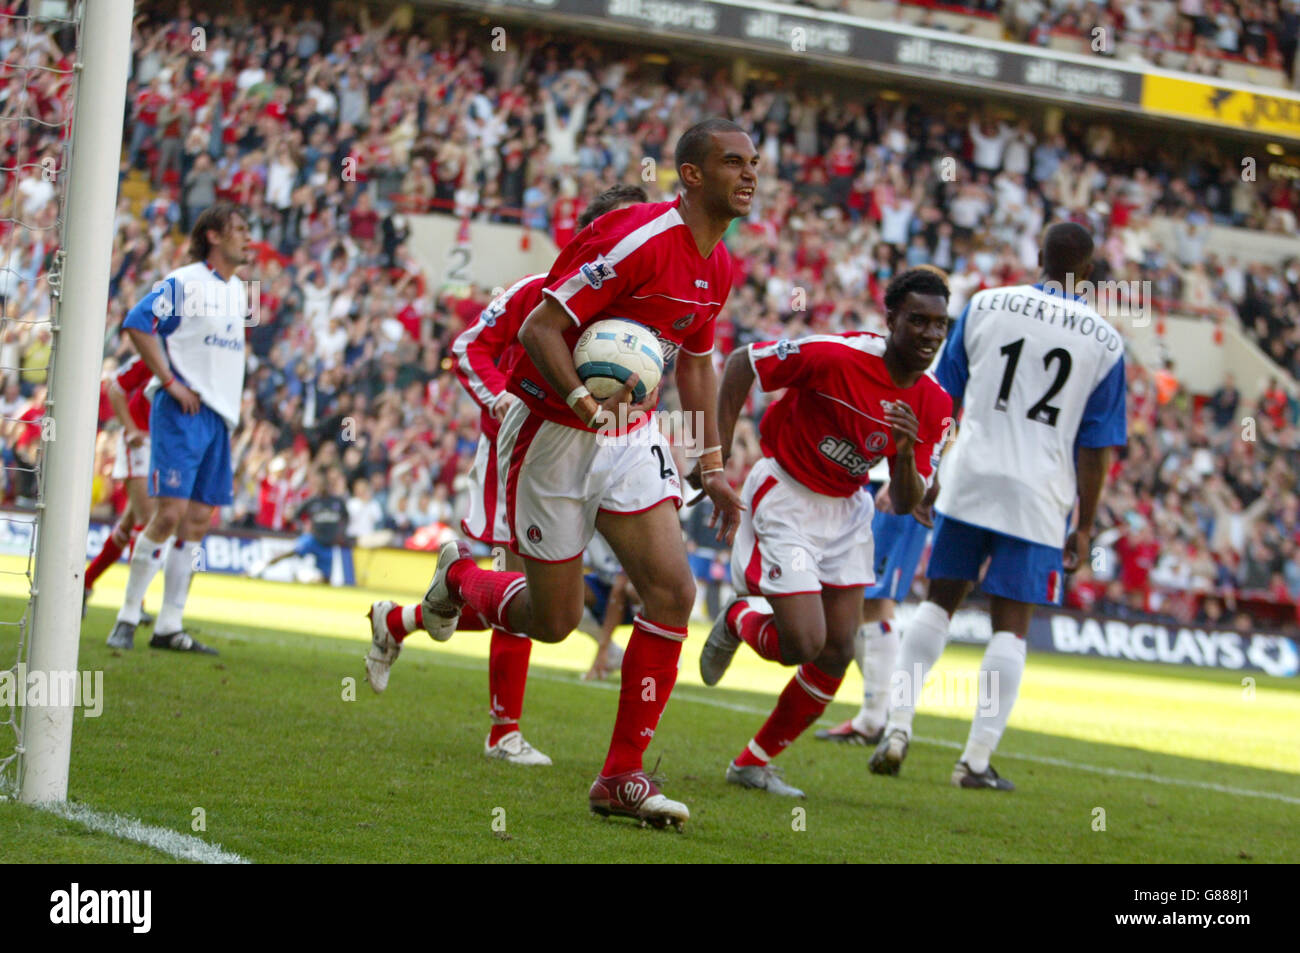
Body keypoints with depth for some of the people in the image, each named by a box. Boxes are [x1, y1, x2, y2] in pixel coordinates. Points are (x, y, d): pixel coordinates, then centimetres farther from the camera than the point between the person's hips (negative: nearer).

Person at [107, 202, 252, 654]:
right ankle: (127, 616, -3)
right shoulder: (184, 282, -8)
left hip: (218, 414, 8)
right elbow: (137, 324, -16)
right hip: (182, 413, -8)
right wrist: (171, 383, -16)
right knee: (170, 512, -13)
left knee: (198, 519, 5)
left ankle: (169, 626, 9)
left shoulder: (239, 291, 17)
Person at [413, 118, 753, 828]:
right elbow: (539, 329, -23)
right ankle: (459, 575, 37)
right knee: (554, 620, 2)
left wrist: (711, 465, 15)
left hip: (631, 436, 7)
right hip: (552, 433, -7)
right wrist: (585, 402, -38)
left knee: (673, 589, -9)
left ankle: (622, 777, -1)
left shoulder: (719, 265, 4)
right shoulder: (635, 238, -23)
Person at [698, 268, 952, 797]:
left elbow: (907, 504, -1)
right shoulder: (837, 357, -26)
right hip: (783, 497, -6)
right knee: (805, 644, -15)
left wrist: (906, 454, -23)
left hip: (846, 510, 6)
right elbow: (741, 362, -15)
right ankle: (738, 621, 21)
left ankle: (754, 762, 19)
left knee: (838, 653, 2)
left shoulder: (933, 403, -7)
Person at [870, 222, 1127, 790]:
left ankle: (898, 726, 3)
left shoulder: (985, 306, 3)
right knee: (1011, 624, 4)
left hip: (968, 479, 1)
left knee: (938, 601, 13)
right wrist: (1084, 525, 7)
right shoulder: (1104, 341, 0)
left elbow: (943, 400, 6)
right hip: (1037, 495, -1)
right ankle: (977, 760, 2)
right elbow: (1095, 447, 1)